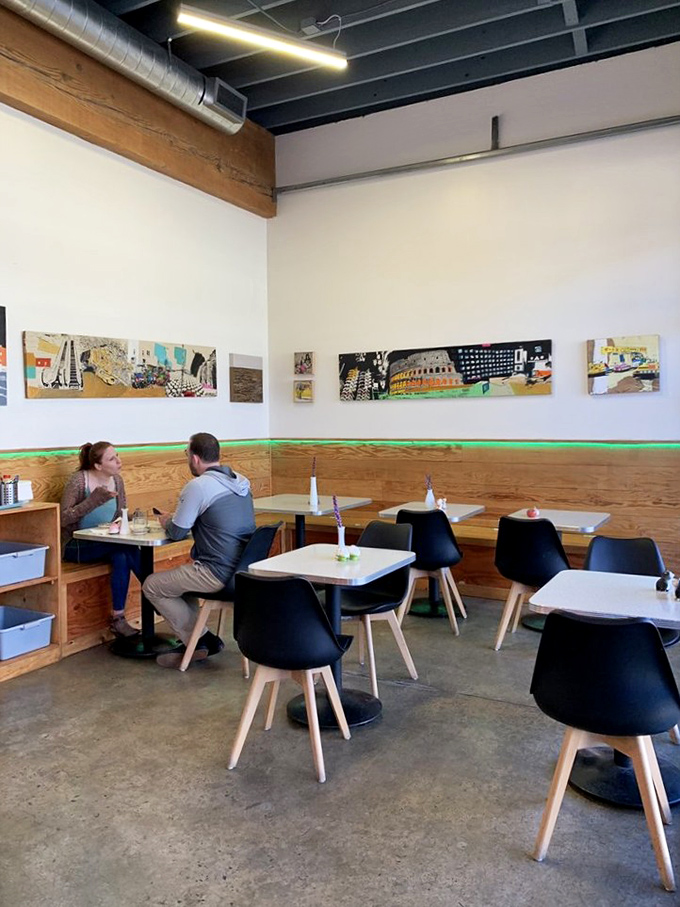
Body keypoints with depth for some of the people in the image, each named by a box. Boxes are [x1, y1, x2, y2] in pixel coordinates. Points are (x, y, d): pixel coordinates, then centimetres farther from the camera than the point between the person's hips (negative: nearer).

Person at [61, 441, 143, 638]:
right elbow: (64, 518, -19)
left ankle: (118, 619, -25)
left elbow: (122, 515, 11)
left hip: (104, 544, 5)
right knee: (127, 547, -30)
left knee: (121, 557, -31)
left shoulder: (117, 480, 3)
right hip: (76, 547, -5)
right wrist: (93, 500, -30)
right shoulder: (79, 480, -14)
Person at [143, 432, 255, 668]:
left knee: (152, 586, 8)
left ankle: (199, 641, 10)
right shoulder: (241, 481, 8)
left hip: (219, 573, -9)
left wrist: (166, 521, 14)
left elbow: (176, 533, -9)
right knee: (181, 576, 29)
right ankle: (198, 638, 23)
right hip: (244, 568, 9)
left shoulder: (198, 486, -16)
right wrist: (176, 519, 22)